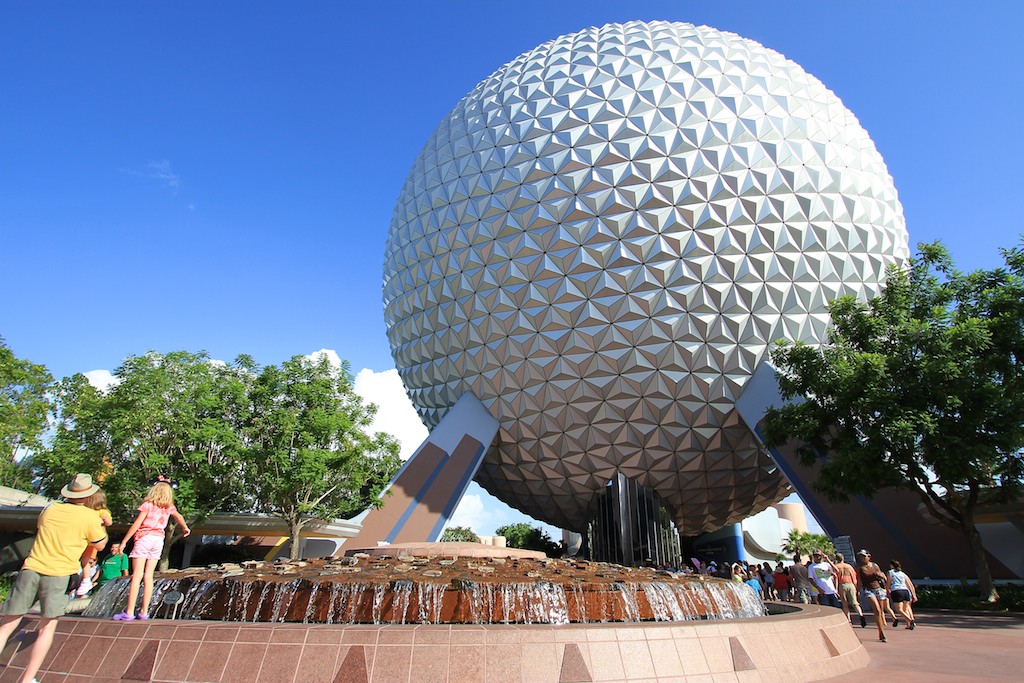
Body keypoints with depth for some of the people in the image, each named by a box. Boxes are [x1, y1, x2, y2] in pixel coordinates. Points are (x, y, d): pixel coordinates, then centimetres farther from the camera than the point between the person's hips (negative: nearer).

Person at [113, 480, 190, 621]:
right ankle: (144, 612, 8)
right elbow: (179, 517, 30)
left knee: (137, 576, -5)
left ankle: (129, 612, -7)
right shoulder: (169, 507, 11)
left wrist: (124, 541, -3)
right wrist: (185, 528, 49)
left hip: (144, 538, -4)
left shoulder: (148, 505, -3)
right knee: (148, 576, 8)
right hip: (159, 540, 4)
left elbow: (136, 524, -9)